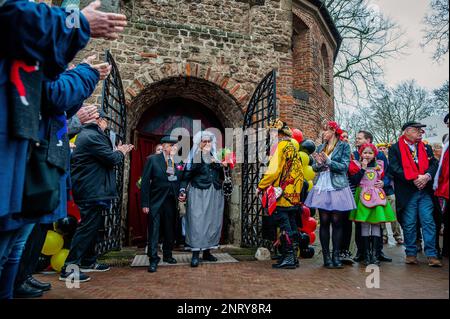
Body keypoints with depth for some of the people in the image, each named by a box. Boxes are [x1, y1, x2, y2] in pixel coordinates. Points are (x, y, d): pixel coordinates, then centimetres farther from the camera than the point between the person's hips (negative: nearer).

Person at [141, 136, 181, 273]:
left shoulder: (177, 161, 7)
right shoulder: (153, 159, -3)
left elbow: (180, 180, 11)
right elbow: (145, 182, -5)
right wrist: (145, 203, -9)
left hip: (171, 201, 4)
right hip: (156, 201, -4)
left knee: (170, 230, 12)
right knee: (154, 230, -1)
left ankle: (167, 255, 29)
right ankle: (153, 259, 9)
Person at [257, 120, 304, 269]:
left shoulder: (282, 145, -9)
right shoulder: (293, 147, 17)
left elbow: (274, 170, -16)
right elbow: (298, 171, 18)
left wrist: (261, 186, -7)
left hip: (282, 194, -9)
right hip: (294, 195, 9)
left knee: (284, 226, -4)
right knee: (292, 225, 12)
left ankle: (288, 258, 0)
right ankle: (293, 258, 19)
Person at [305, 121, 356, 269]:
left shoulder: (344, 146, 3)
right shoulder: (321, 147, 16)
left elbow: (344, 166, -7)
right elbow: (314, 168, 13)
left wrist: (328, 161, -19)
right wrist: (318, 163, -8)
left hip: (337, 188, -3)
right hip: (322, 187, 3)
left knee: (337, 222, 0)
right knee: (324, 222, 1)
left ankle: (336, 256, 8)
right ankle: (326, 256, 7)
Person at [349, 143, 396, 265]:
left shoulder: (379, 165, 13)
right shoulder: (357, 165, 3)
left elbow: (383, 178, 24)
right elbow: (355, 181, -10)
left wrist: (383, 183, 4)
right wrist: (363, 168, -11)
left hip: (377, 197, 3)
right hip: (363, 196, -3)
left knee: (376, 224, 0)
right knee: (364, 225, -2)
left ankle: (374, 253, 6)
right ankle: (366, 254, 7)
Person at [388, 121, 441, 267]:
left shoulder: (425, 148, 16)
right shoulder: (395, 148, 1)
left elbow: (434, 164, 7)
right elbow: (394, 169, -9)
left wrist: (426, 176, -12)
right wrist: (414, 179, -15)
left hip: (425, 191, 4)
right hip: (407, 193, -3)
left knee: (429, 222, 0)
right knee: (409, 224, 3)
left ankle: (432, 255, 7)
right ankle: (411, 254, 15)